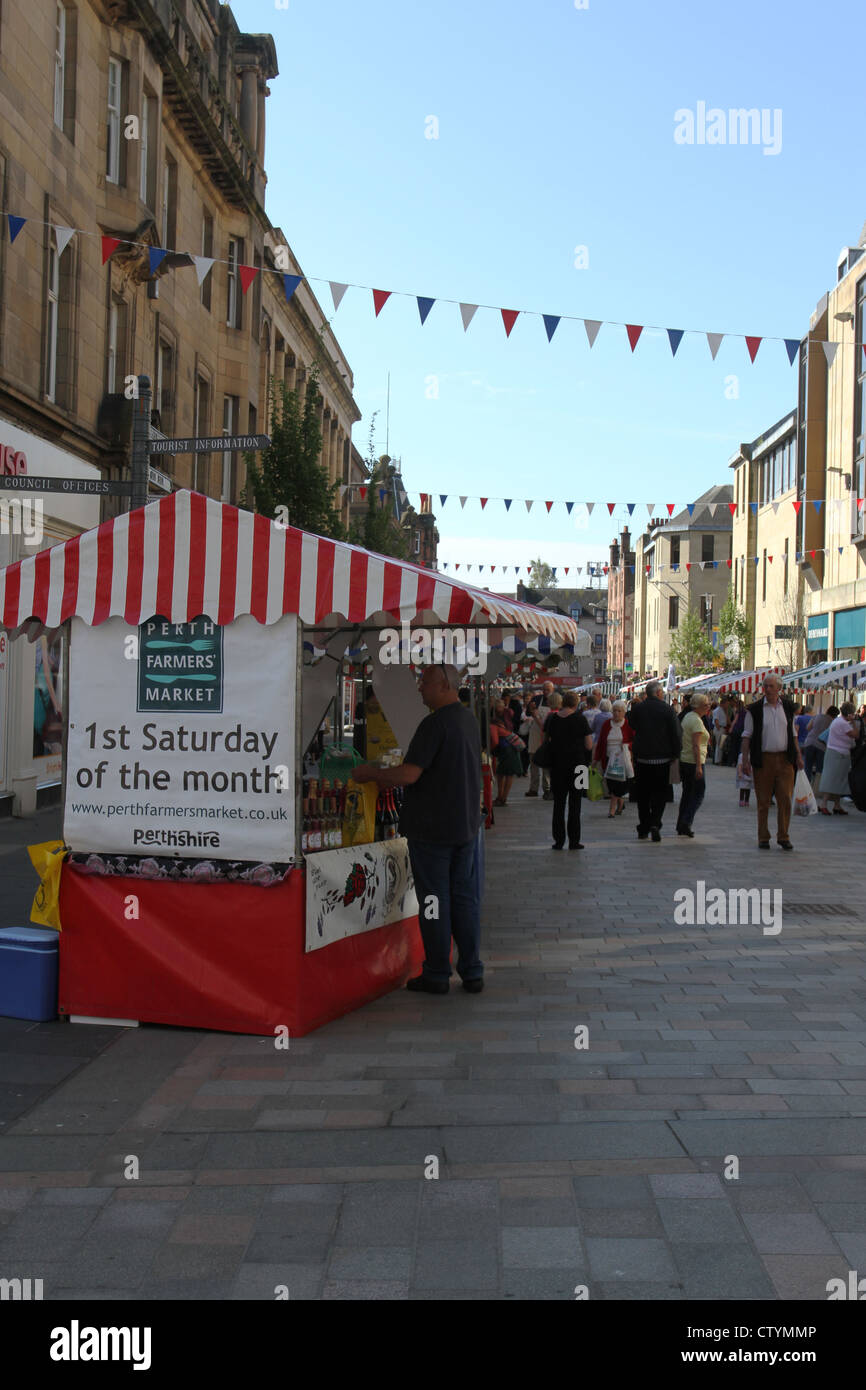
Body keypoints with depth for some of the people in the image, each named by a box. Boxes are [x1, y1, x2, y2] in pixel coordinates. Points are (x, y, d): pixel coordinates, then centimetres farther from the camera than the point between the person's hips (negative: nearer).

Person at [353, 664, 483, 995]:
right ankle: (472, 973, 15)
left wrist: (372, 774, -7)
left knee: (434, 900, 2)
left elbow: (410, 774, -24)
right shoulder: (469, 719, 11)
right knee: (465, 897, 11)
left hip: (431, 828, -8)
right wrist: (388, 780, 20)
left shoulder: (435, 724, -17)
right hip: (465, 824, 8)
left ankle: (437, 974, 10)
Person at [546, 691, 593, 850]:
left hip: (557, 764, 3)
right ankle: (574, 841, 4)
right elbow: (589, 746, -8)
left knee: (558, 803, 9)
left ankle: (558, 840, 9)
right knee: (575, 803, 4)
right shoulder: (580, 718, -9)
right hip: (577, 764, -3)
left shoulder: (552, 718, 0)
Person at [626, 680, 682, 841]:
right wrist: (675, 754, 4)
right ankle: (655, 823, -12)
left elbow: (632, 726, 12)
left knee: (643, 793, 10)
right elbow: (675, 733, -5)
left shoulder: (637, 708, -1)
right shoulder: (667, 709, -7)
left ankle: (643, 828, 13)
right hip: (662, 757, -2)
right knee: (660, 792, 5)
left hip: (641, 757, 2)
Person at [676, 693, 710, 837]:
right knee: (699, 793, -4)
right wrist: (698, 766, -22)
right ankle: (686, 823, -14)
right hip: (693, 762, -9)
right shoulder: (696, 721, -14)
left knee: (686, 793, 13)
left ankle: (681, 826, 14)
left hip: (683, 760, 9)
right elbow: (696, 745, -20)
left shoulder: (687, 717, 14)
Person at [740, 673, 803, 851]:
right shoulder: (755, 709, 1)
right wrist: (745, 760, -7)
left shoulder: (788, 707, 10)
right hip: (763, 760, -2)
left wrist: (798, 755, 11)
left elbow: (792, 734, 18)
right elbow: (747, 736, 0)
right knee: (763, 801, 3)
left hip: (785, 759, 2)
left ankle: (783, 836, 9)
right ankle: (763, 838, 12)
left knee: (785, 799, -2)